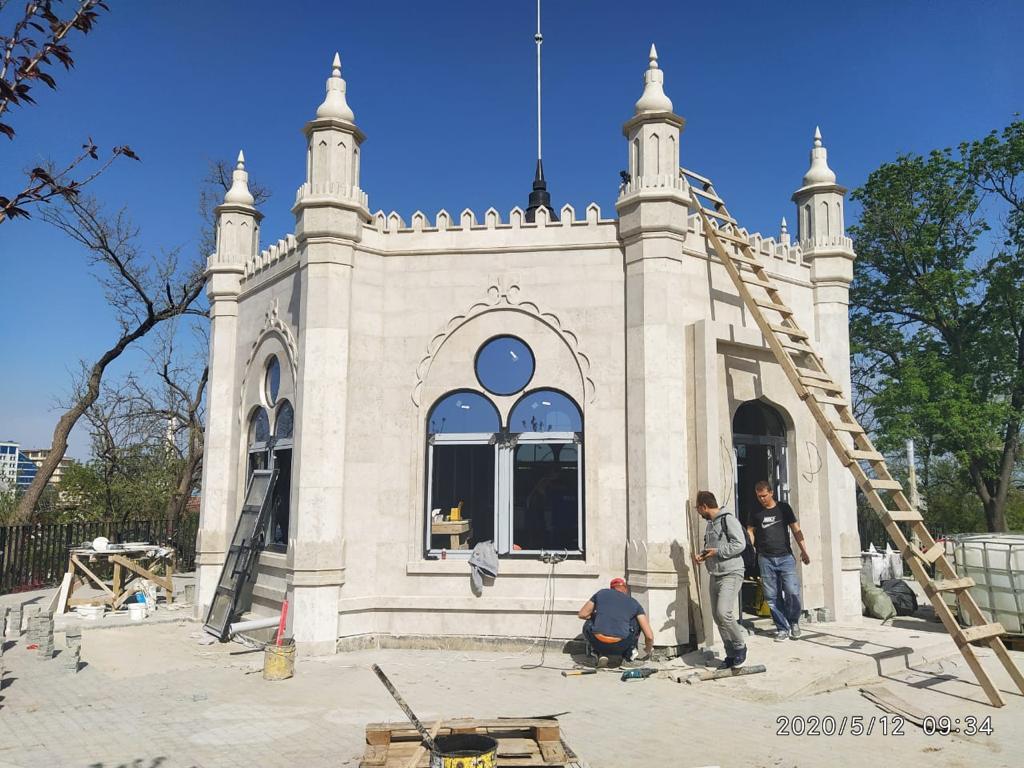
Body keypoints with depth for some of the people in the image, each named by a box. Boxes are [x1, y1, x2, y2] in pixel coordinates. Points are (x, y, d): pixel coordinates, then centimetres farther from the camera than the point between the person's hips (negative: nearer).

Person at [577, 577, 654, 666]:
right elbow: (649, 636, 14)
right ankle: (628, 654, 30)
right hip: (619, 647, 0)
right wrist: (648, 649, 37)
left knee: (588, 625, 35)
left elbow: (582, 614, 26)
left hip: (598, 643, 0)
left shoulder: (601, 593, 19)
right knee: (637, 620, 28)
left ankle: (602, 655, 17)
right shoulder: (634, 603, 18)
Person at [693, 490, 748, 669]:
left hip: (731, 574, -9)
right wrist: (702, 554, 7)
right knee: (717, 616, 6)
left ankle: (740, 647, 2)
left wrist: (717, 552, -18)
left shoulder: (728, 519, -11)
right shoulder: (710, 524, 17)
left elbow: (740, 544, -18)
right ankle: (731, 655, 14)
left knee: (724, 613, -19)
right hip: (715, 575, 9)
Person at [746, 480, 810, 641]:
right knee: (772, 597, 0)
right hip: (765, 559, 1)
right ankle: (782, 628, 12)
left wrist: (804, 550, 2)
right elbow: (750, 532, 14)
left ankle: (794, 622, 12)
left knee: (792, 592, -12)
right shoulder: (755, 513, 10)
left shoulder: (783, 508, 7)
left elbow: (796, 529, 8)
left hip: (785, 557, -1)